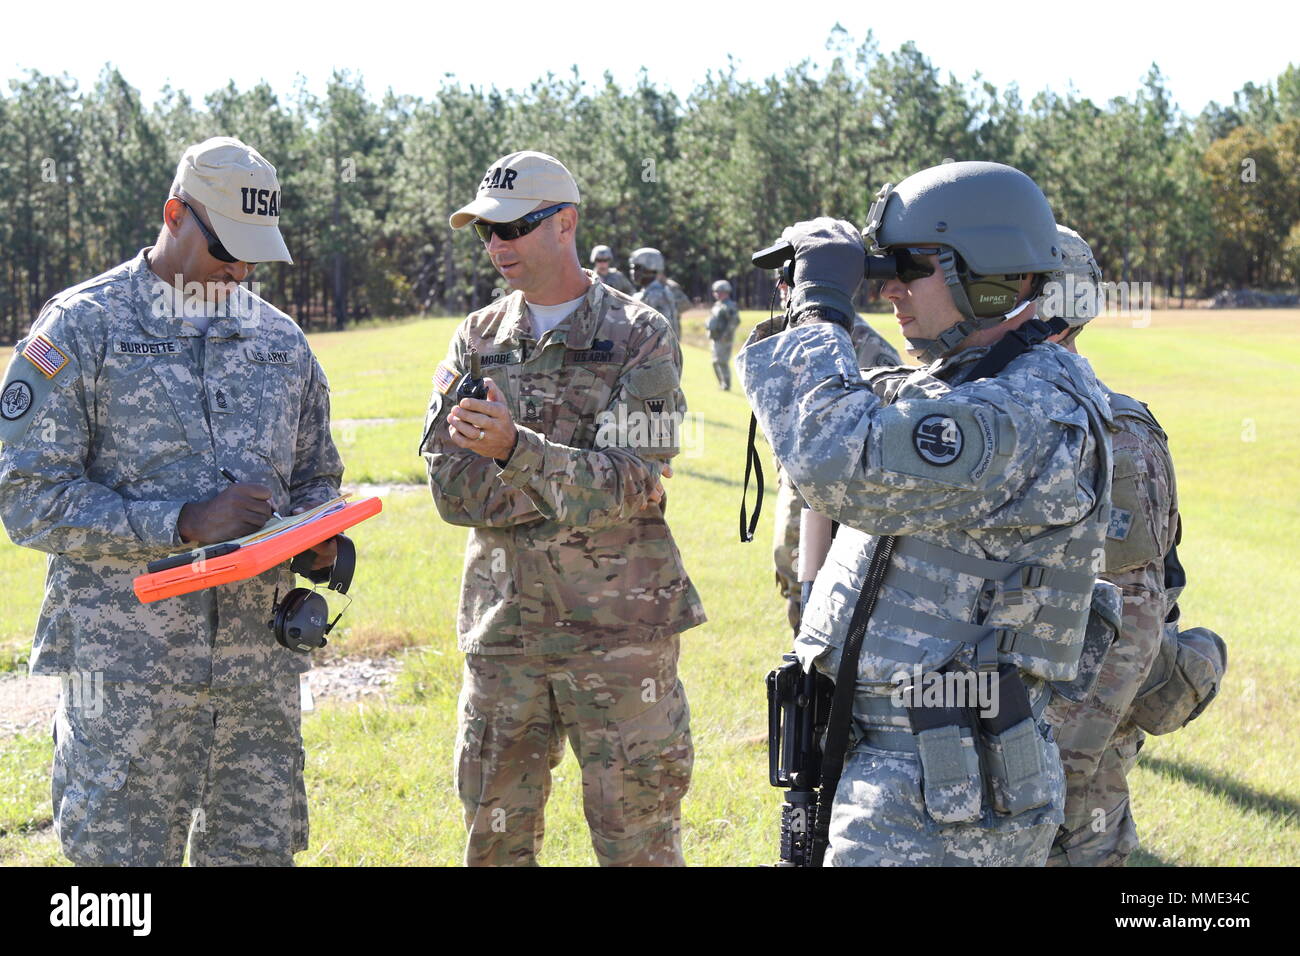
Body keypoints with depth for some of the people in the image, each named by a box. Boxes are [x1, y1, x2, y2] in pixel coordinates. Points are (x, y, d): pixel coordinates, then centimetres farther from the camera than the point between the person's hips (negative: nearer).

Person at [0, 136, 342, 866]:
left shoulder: (282, 340, 13)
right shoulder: (83, 327, -3)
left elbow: (317, 475, 22)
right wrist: (184, 523, -19)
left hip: (260, 663, 5)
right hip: (127, 669, -5)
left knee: (261, 850, 10)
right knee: (123, 852, 0)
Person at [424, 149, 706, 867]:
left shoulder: (639, 337, -3)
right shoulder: (477, 341, 10)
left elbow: (627, 485, -15)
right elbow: (452, 487, -1)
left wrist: (517, 451, -30)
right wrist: (578, 487, -12)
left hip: (619, 627, -4)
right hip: (504, 624, 4)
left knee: (637, 841, 1)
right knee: (494, 840, 11)